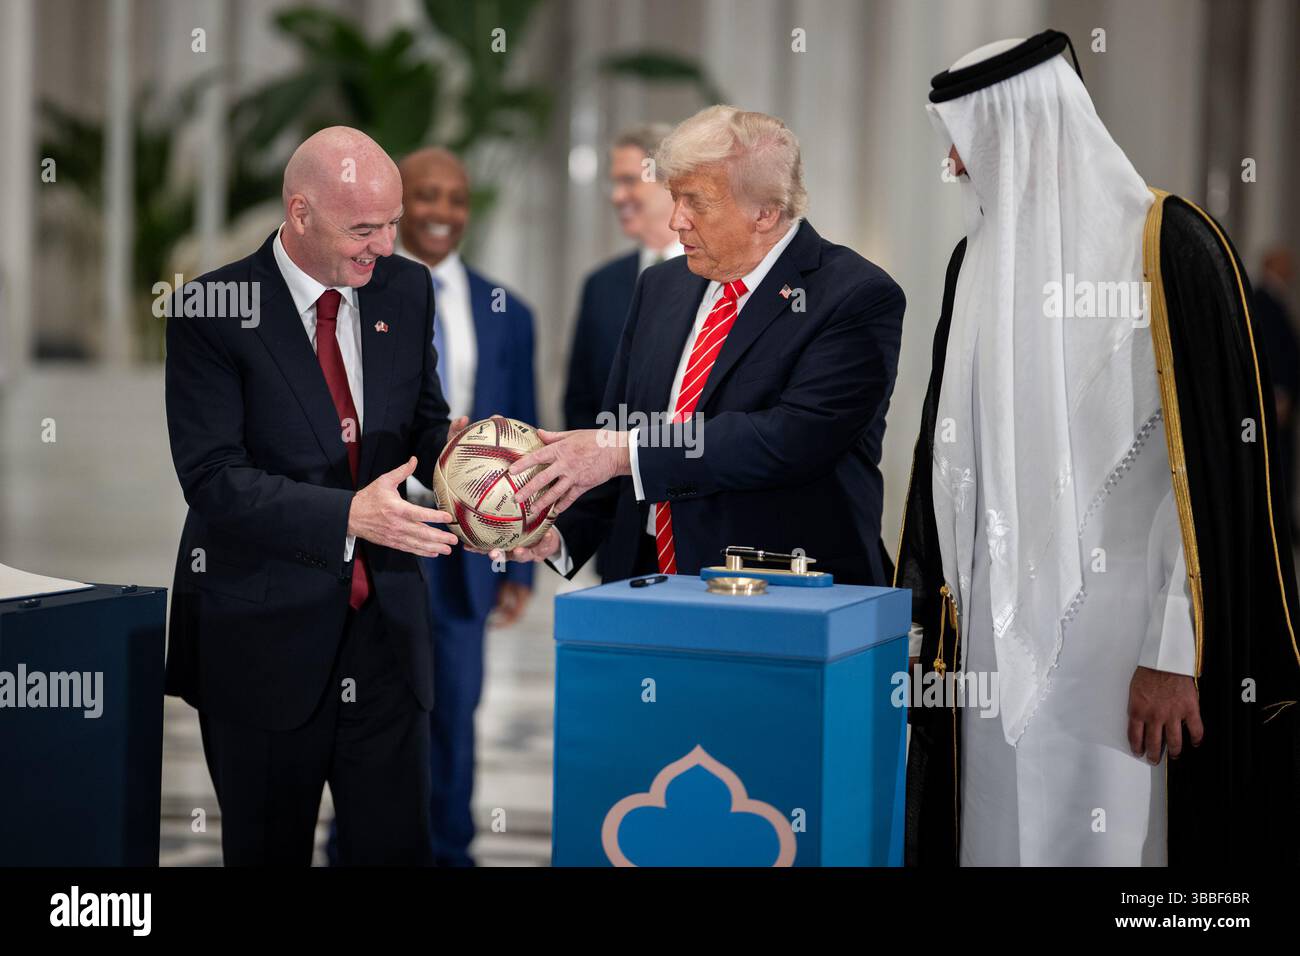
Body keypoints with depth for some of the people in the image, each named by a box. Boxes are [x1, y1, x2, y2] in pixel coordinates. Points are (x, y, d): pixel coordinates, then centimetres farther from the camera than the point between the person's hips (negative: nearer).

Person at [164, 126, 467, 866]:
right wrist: (349, 515, -28)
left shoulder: (407, 290, 4)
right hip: (265, 633, -4)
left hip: (386, 627, 4)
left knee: (398, 846, 6)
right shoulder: (213, 312, -11)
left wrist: (450, 450, -10)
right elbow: (214, 479, -17)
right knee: (269, 852, 10)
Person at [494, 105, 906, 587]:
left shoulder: (858, 298, -7)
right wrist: (561, 534, -2)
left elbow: (794, 438, -19)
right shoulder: (661, 286, 15)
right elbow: (616, 428, 16)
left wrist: (625, 452, -19)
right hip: (649, 591, 5)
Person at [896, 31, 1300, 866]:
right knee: (1001, 830, 9)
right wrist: (927, 612, 12)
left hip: (1116, 626, -6)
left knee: (1107, 836, -1)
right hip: (998, 623, 6)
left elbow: (1212, 459, -13)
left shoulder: (1167, 244, -10)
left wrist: (1177, 652, -16)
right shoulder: (981, 258, 11)